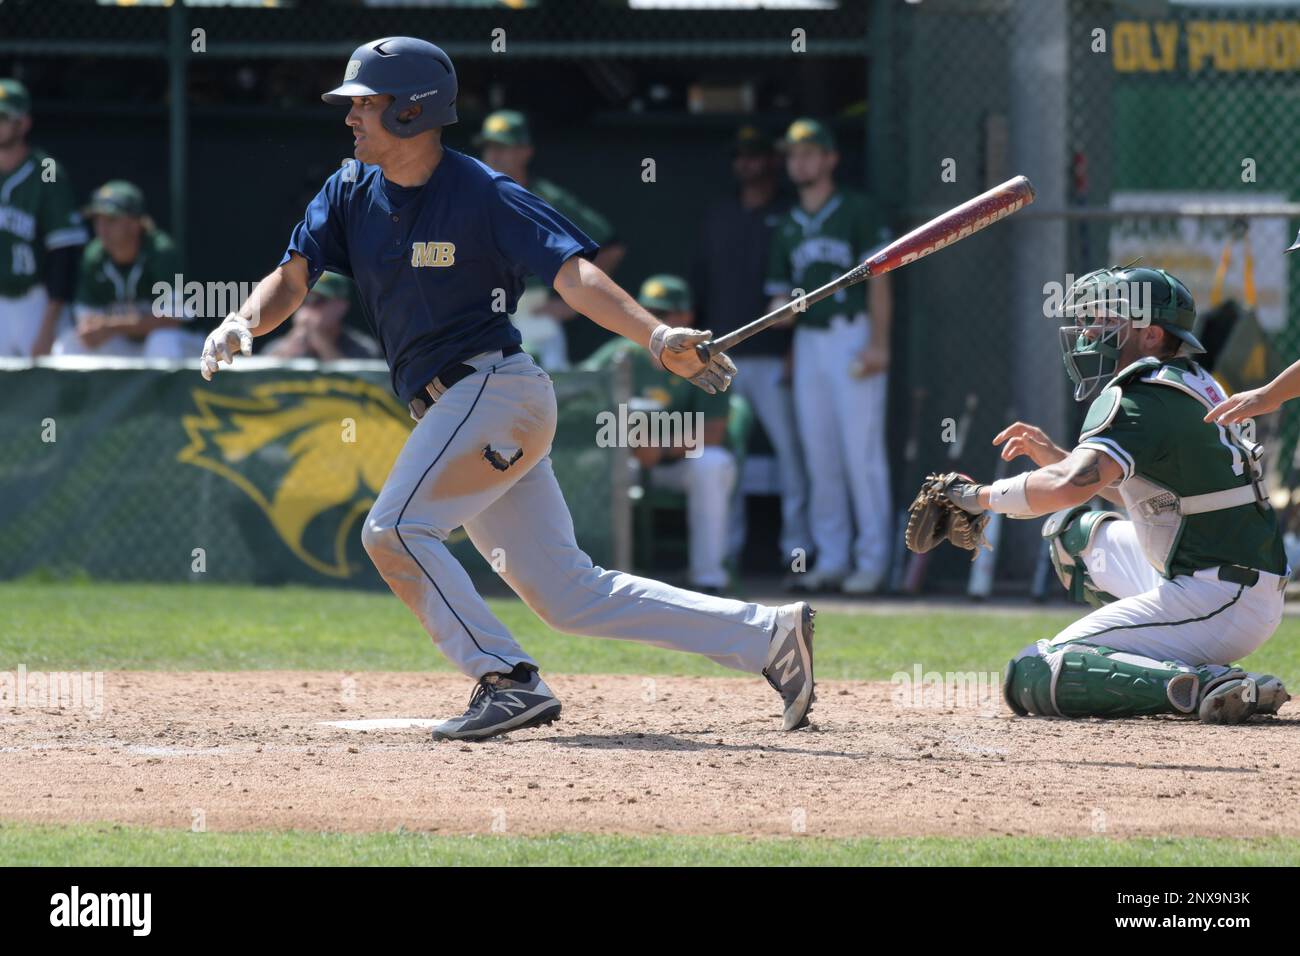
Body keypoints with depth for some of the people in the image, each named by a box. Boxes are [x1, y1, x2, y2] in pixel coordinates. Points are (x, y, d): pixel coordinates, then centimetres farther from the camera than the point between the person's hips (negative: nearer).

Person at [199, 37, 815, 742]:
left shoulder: (483, 195, -12)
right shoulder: (351, 193, 9)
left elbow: (571, 272, -20)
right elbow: (292, 278, 3)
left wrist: (656, 338, -34)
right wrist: (245, 321, -19)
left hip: (494, 387, -8)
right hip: (449, 409, 8)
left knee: (394, 531, -18)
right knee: (567, 593, 6)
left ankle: (508, 682, -13)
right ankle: (768, 636, 10)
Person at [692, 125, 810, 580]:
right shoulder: (718, 218, 17)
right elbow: (699, 283, 19)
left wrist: (797, 349, -11)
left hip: (773, 357, -5)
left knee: (789, 446, -8)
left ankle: (797, 549, -5)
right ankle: (724, 552, 8)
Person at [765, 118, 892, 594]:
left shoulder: (855, 210, 0)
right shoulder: (789, 225, 18)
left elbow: (878, 278, -5)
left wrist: (877, 344, -14)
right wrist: (780, 308, -3)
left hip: (852, 335, -6)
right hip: (808, 340, 6)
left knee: (861, 448, -9)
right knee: (818, 452, 5)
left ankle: (872, 559, -7)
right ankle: (831, 558, 10)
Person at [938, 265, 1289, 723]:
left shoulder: (1137, 399, -15)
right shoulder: (1192, 385, 16)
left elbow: (1070, 486, -30)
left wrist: (982, 496, -16)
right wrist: (1056, 457, 16)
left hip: (1216, 601, -10)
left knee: (1031, 680, -15)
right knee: (1074, 532, 29)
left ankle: (1203, 685, -25)